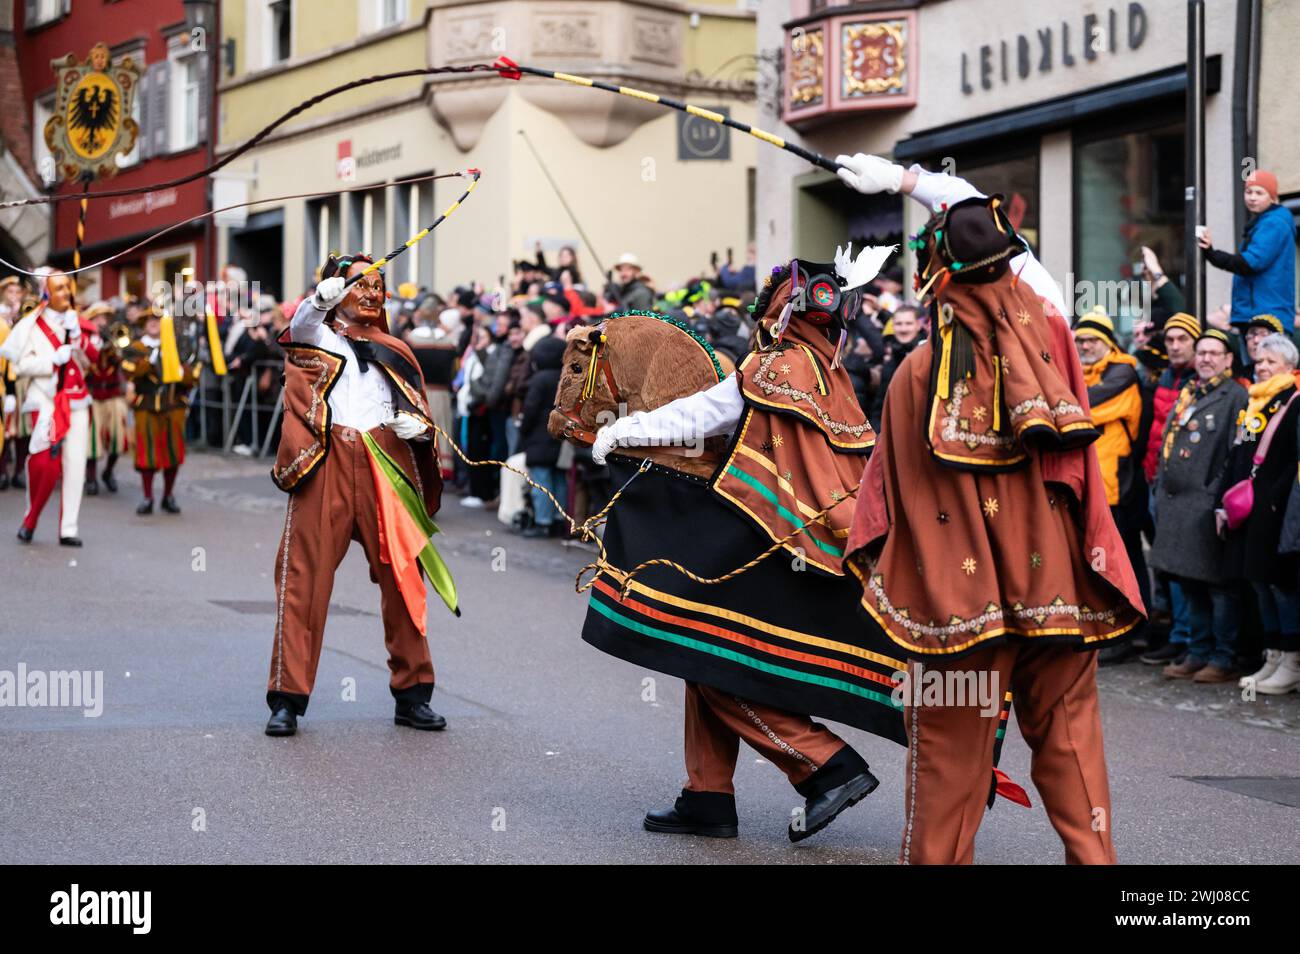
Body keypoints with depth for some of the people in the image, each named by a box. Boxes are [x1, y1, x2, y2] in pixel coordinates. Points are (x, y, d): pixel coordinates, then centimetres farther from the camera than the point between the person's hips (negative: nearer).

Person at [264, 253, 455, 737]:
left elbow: (422, 415, 21)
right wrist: (320, 300, -34)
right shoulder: (316, 337, 13)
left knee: (402, 576, 0)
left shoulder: (394, 351, 24)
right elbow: (298, 328, -12)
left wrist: (417, 426, -4)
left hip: (387, 466, 3)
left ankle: (412, 695, 9)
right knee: (306, 575, -7)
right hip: (327, 465, -3)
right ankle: (287, 698, -3)